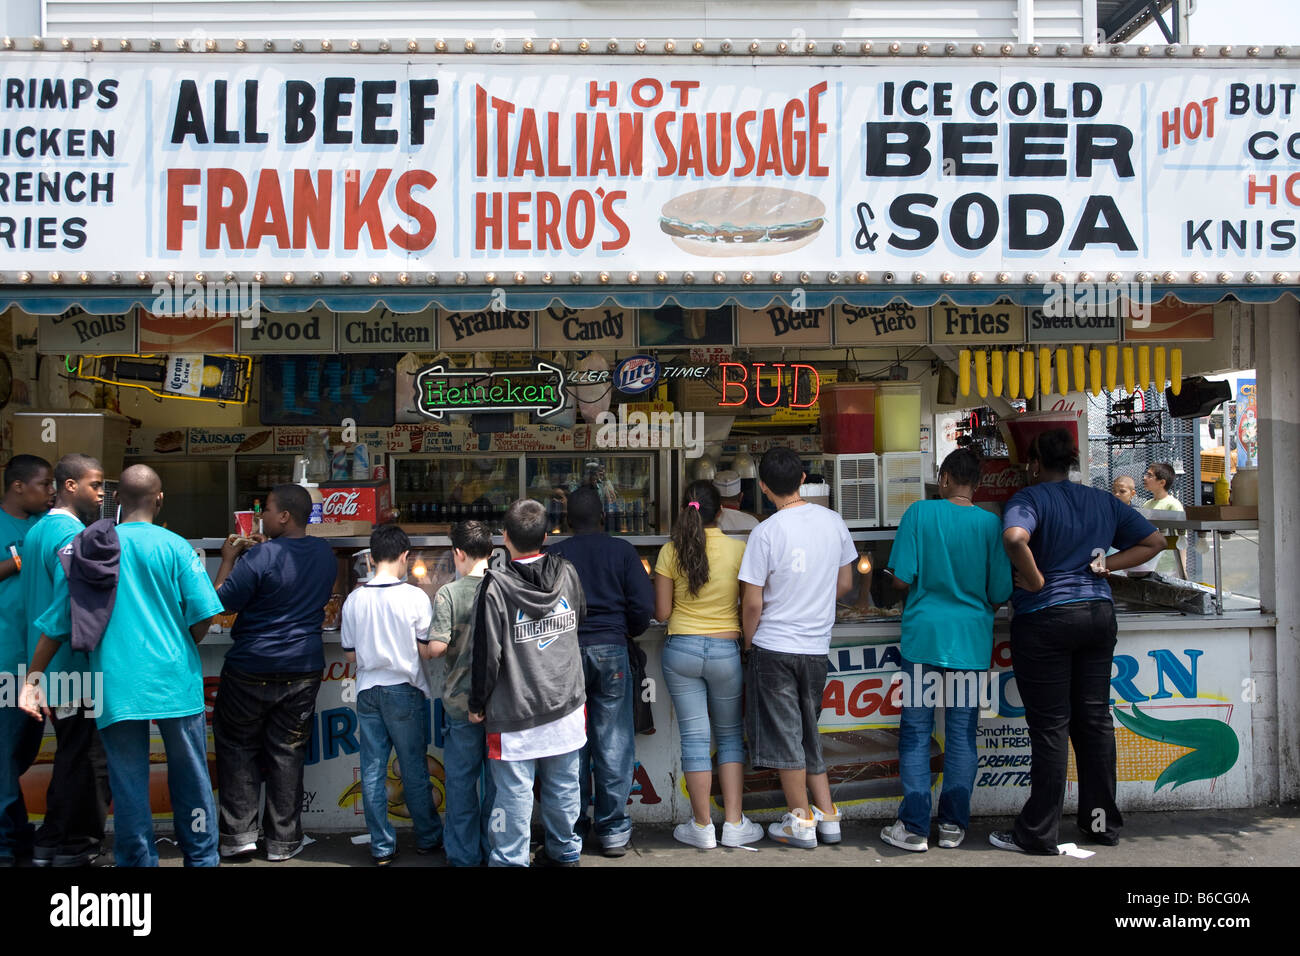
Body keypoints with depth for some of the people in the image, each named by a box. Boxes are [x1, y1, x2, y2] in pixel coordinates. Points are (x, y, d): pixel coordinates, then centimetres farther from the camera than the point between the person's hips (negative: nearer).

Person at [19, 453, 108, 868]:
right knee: (89, 759, 1)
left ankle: (52, 841, 27)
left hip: (47, 662, 10)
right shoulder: (74, 535, -17)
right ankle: (74, 846, 10)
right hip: (77, 666, -10)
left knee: (72, 754, 19)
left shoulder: (37, 531, 14)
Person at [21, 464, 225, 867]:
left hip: (115, 687, 2)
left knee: (129, 787, 9)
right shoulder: (174, 546, -5)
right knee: (190, 778, 11)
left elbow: (55, 624, 4)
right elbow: (203, 617, -9)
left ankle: (137, 860, 15)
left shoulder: (84, 547, 3)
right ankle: (201, 857, 21)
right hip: (173, 683, -2)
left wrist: (32, 678, 12)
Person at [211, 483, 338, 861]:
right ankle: (283, 841, 16)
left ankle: (239, 834, 15)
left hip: (252, 670, -5)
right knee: (287, 753, 11)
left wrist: (228, 558, 2)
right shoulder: (325, 554, 3)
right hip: (304, 670, 5)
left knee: (238, 748, 13)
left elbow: (222, 603, -11)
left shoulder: (259, 557, -18)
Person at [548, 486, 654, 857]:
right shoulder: (621, 551, 1)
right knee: (613, 744, 6)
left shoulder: (552, 556, 2)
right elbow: (644, 606, -4)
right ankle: (613, 830, 12)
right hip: (610, 649, -1)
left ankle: (573, 830, 18)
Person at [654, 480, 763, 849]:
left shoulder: (670, 552, -6)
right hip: (726, 650, 0)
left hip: (681, 651, 1)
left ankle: (702, 827, 16)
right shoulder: (738, 549, -8)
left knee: (694, 737, 7)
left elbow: (661, 612, -3)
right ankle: (734, 824, 16)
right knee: (730, 736, 14)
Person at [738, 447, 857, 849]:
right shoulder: (833, 521, 0)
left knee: (785, 735, 6)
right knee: (808, 733, 18)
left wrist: (750, 641, 6)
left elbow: (752, 604, -12)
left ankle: (801, 823, 15)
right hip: (817, 646, 5)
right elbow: (845, 584, 10)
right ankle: (827, 817, 22)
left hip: (774, 646, -5)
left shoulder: (766, 532, -15)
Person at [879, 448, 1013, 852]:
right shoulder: (990, 523, -2)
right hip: (971, 641, 2)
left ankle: (914, 828, 8)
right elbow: (1000, 595, 0)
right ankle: (953, 826, 18)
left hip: (924, 636, -2)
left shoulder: (920, 512, -6)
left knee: (915, 732, 6)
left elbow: (901, 579, -10)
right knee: (962, 734, 10)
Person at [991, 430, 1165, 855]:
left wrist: (1035, 580, -17)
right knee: (1095, 718, 13)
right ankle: (1103, 823, 22)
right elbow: (1154, 541, 19)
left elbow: (1014, 537, -31)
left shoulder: (1030, 497, -9)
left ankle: (1038, 833, 7)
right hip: (1099, 613, 6)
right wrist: (1107, 565, 8)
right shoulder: (1103, 501, 11)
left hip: (1045, 618, -6)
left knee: (1050, 726, -1)